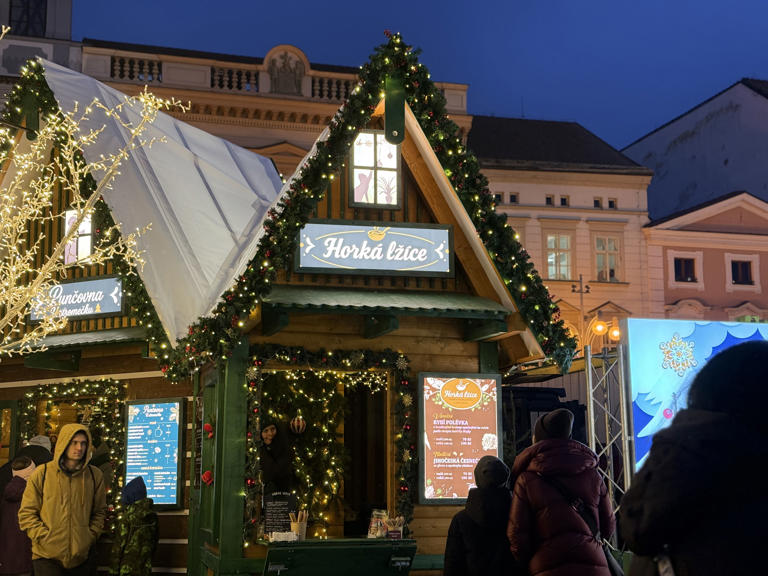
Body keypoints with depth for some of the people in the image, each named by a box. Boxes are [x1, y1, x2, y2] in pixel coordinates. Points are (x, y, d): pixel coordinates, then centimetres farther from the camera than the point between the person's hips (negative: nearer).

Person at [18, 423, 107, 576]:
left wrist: (91, 536, 1)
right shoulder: (42, 473, -2)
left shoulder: (95, 475, 5)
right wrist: (45, 538, -9)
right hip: (46, 556, -2)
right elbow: (26, 514, 0)